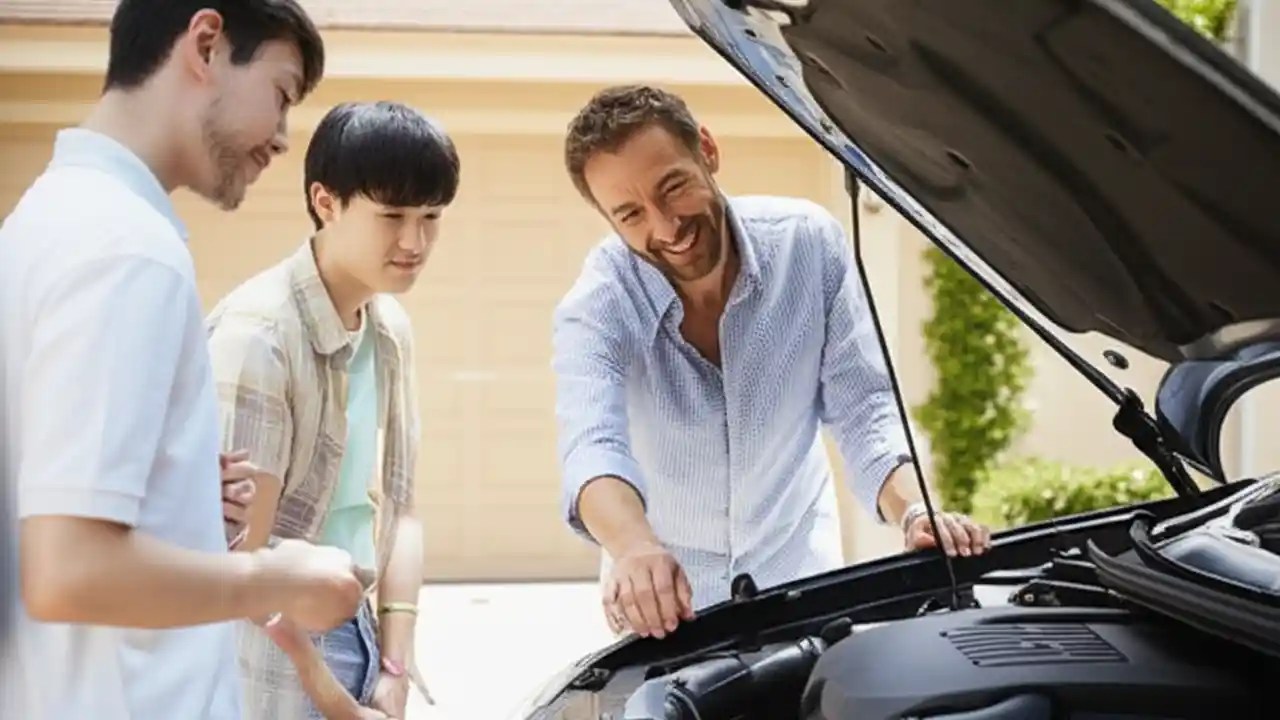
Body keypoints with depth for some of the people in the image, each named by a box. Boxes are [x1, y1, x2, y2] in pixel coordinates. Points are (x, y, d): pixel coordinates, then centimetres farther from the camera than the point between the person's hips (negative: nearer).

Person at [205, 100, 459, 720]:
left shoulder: (390, 329, 4)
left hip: (353, 638, 7)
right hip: (272, 667, -6)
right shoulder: (257, 332, -17)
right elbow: (240, 554, -17)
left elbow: (398, 509, 8)